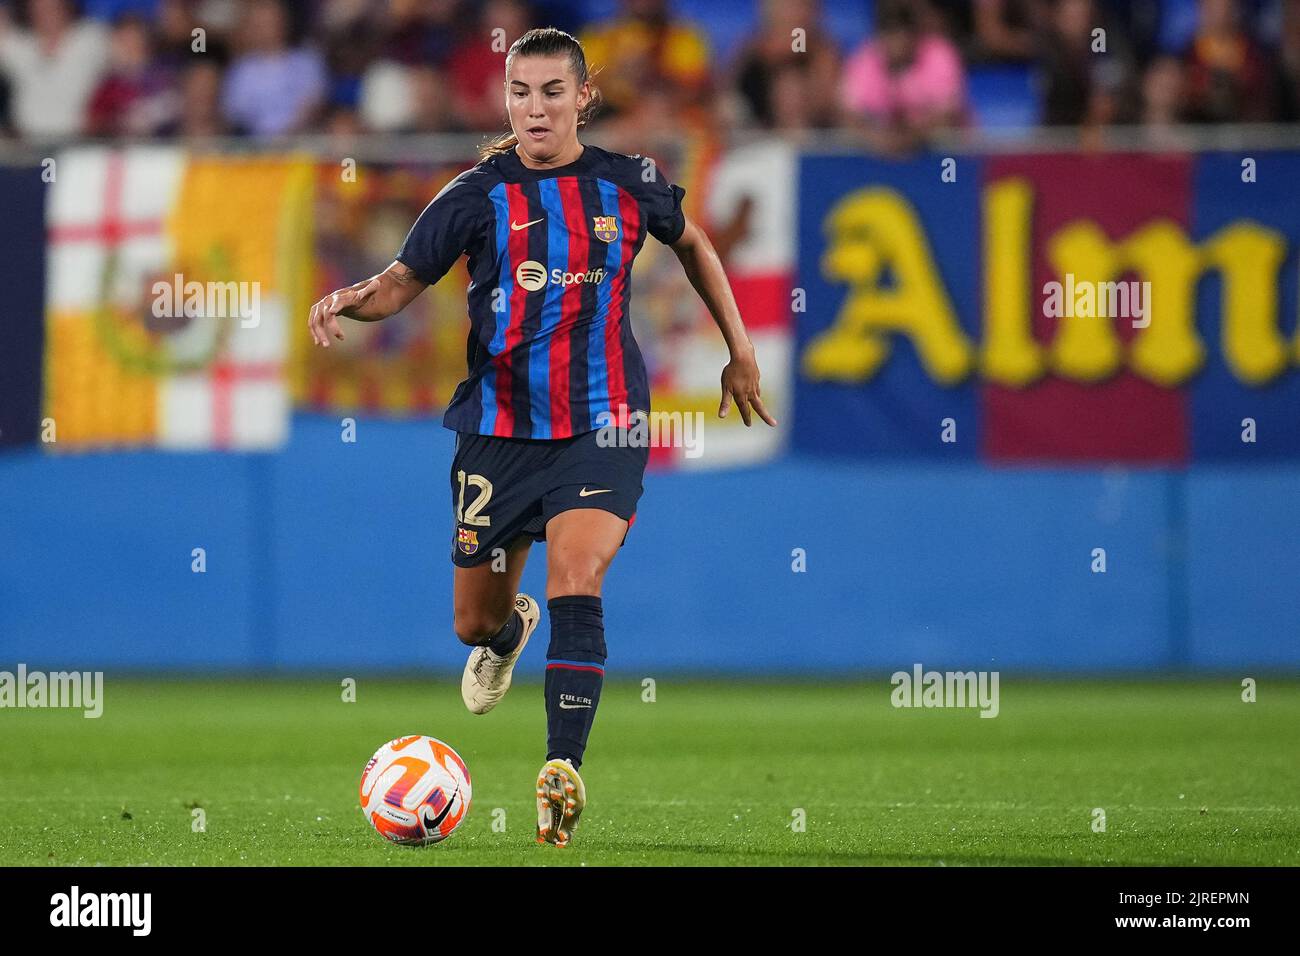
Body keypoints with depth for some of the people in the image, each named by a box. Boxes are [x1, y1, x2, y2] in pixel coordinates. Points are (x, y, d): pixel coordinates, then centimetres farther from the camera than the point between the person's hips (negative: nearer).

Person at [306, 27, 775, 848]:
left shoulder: (629, 185, 1)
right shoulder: (479, 195, -4)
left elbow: (692, 242, 20)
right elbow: (406, 280, -5)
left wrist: (740, 349, 21)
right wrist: (354, 300, -28)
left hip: (602, 426, -1)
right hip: (499, 431, 1)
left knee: (575, 585, -23)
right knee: (475, 621, 10)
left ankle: (564, 772, -24)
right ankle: (507, 633, 49)